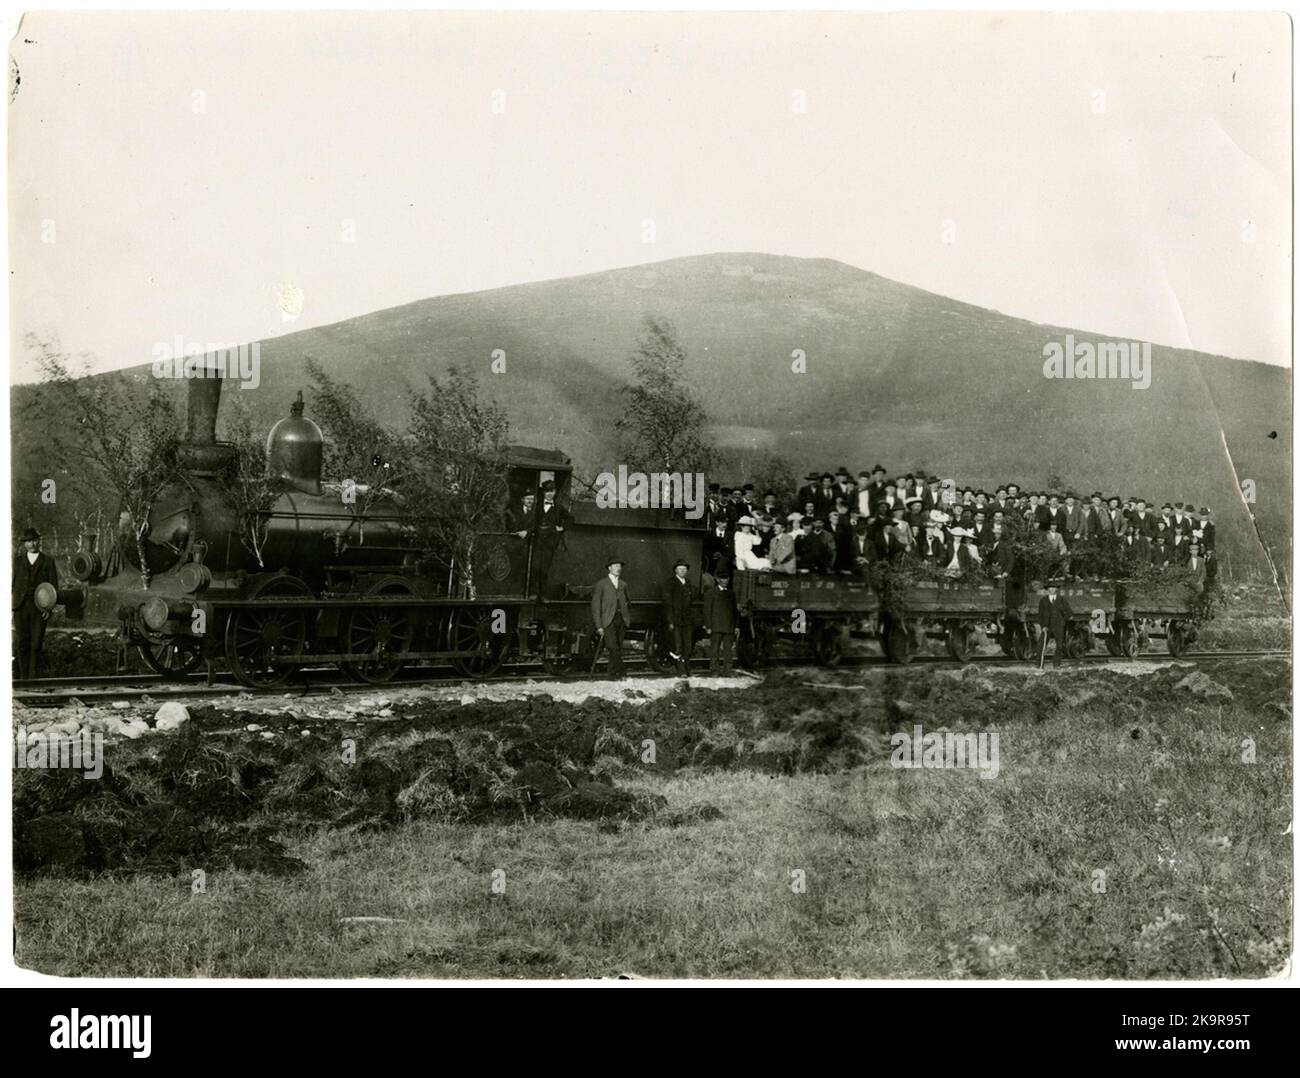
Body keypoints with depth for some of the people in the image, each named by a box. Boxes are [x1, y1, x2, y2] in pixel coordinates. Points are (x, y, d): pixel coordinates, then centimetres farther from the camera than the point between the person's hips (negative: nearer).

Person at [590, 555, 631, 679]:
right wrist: (598, 626, -7)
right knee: (614, 648, -17)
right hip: (608, 621, -5)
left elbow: (627, 603, 25)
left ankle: (613, 675, 5)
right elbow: (595, 605, -1)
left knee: (619, 649, 1)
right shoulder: (601, 584, 2)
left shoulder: (623, 585, 17)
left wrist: (628, 618, 9)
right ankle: (619, 673, -17)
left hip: (621, 620, 5)